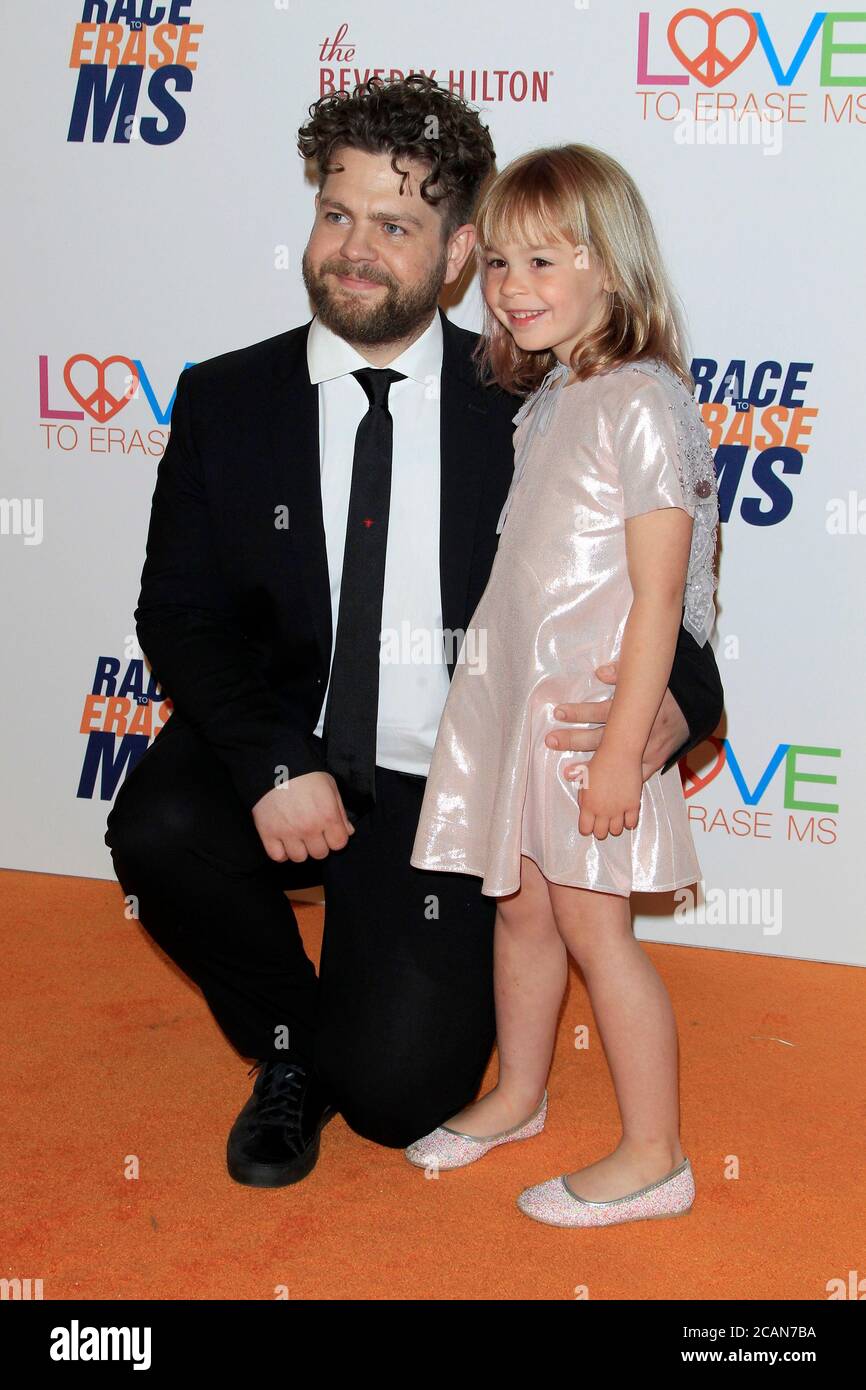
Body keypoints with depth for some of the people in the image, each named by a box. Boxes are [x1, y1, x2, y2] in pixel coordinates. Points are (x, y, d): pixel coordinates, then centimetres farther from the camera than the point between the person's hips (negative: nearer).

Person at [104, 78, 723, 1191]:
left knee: (398, 1096, -11)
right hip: (277, 749, 2)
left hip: (439, 787, -1)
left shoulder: (525, 408, -3)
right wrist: (275, 765, -20)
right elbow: (179, 612, -3)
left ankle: (362, 1045, 31)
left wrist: (676, 701, -24)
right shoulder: (224, 401, 1)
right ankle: (290, 1049, 2)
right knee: (160, 830, -31)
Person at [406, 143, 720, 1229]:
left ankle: (653, 1158, 12)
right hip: (513, 692, 8)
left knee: (592, 927, -1)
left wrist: (622, 747, -21)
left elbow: (658, 595, -19)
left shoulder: (641, 403, -16)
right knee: (519, 906, 18)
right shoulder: (546, 402, 10)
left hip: (595, 705, -8)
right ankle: (517, 1096, 37)